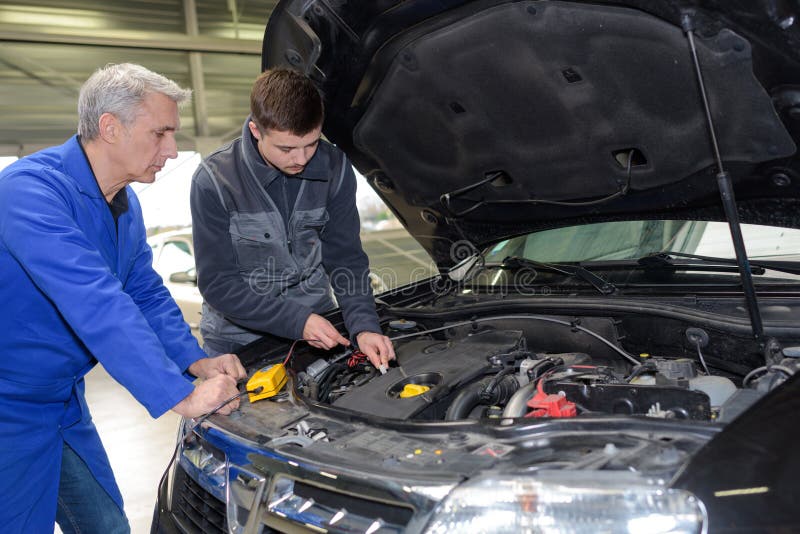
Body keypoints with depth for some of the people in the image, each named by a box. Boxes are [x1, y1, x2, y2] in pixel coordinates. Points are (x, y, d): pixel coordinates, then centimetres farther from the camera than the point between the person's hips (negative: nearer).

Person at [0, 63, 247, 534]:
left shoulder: (126, 205, 2)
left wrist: (196, 362, -7)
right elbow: (96, 307, -36)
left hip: (64, 403, 8)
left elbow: (147, 294, 8)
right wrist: (181, 394, -35)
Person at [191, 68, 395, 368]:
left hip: (317, 325, 3)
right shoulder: (214, 181, -21)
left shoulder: (333, 168, -11)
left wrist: (364, 326, -21)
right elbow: (217, 283, -18)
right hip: (238, 338, -2)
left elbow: (346, 258, -6)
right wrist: (297, 320, -25)